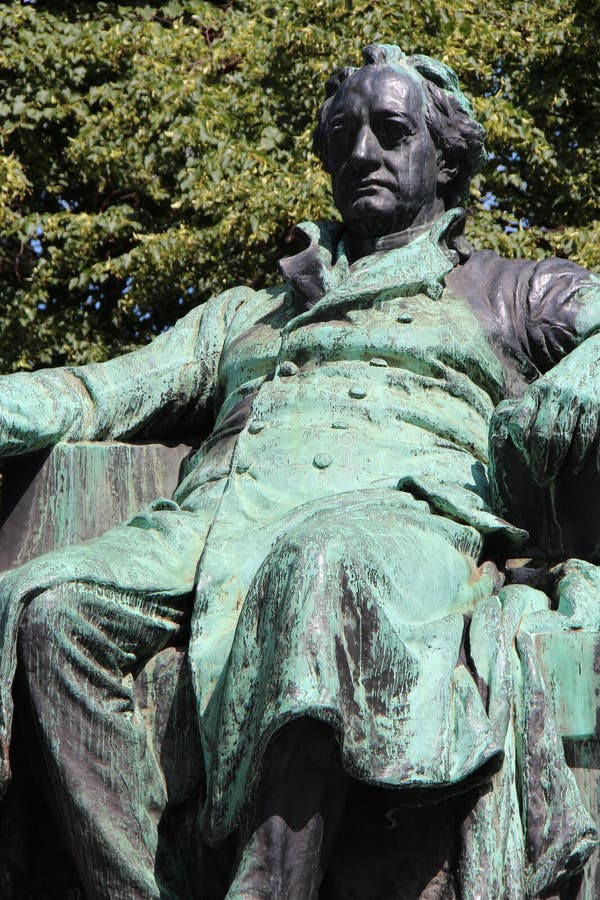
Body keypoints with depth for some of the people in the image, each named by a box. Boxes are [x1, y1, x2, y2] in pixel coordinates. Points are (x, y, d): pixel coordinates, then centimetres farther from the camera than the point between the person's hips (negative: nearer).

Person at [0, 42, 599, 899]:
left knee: (320, 571, -42)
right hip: (217, 513, 4)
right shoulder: (247, 314, 36)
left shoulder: (511, 292, 27)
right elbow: (102, 393, 28)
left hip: (397, 507, -3)